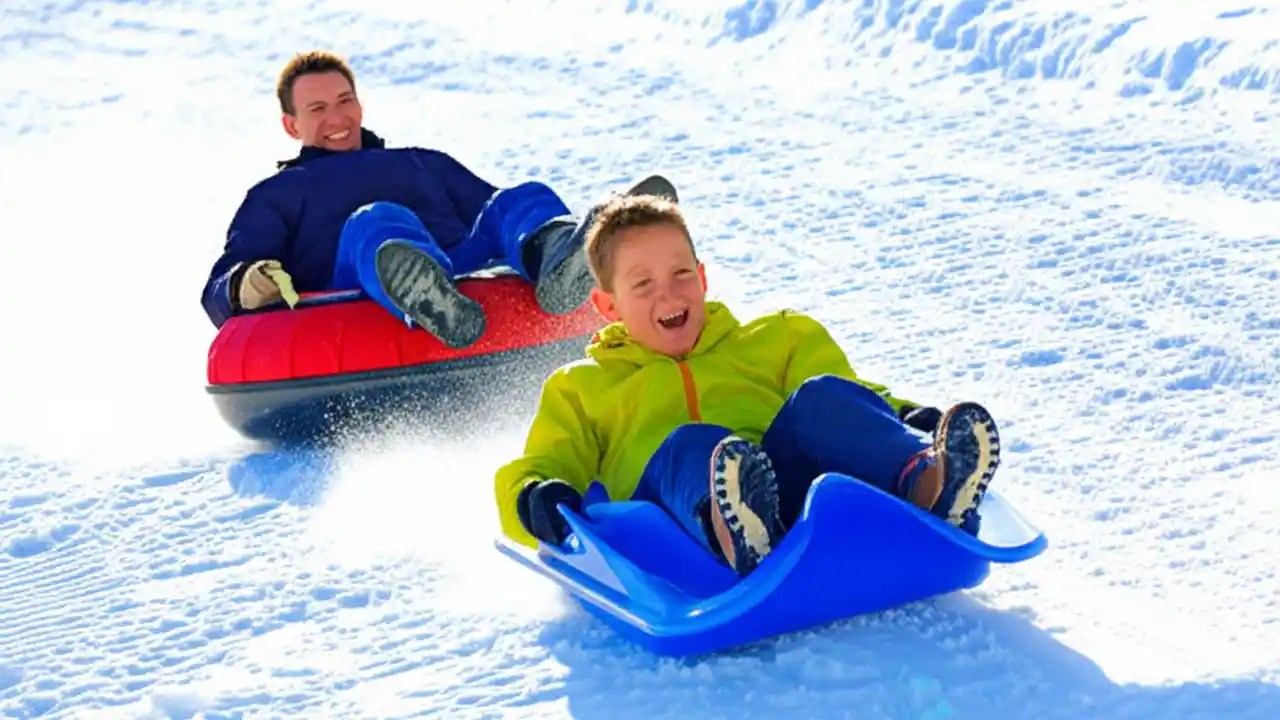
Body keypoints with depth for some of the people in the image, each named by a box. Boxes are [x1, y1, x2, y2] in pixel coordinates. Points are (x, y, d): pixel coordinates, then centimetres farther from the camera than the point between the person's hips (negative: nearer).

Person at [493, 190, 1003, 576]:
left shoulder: (774, 340, 33)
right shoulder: (579, 389, 32)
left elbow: (847, 405, 23)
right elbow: (537, 471, 19)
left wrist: (902, 420, 0)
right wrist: (538, 500, -6)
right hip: (680, 519, -2)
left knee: (819, 398, -25)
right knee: (685, 447, -34)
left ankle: (929, 481, -54)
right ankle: (739, 538, -68)